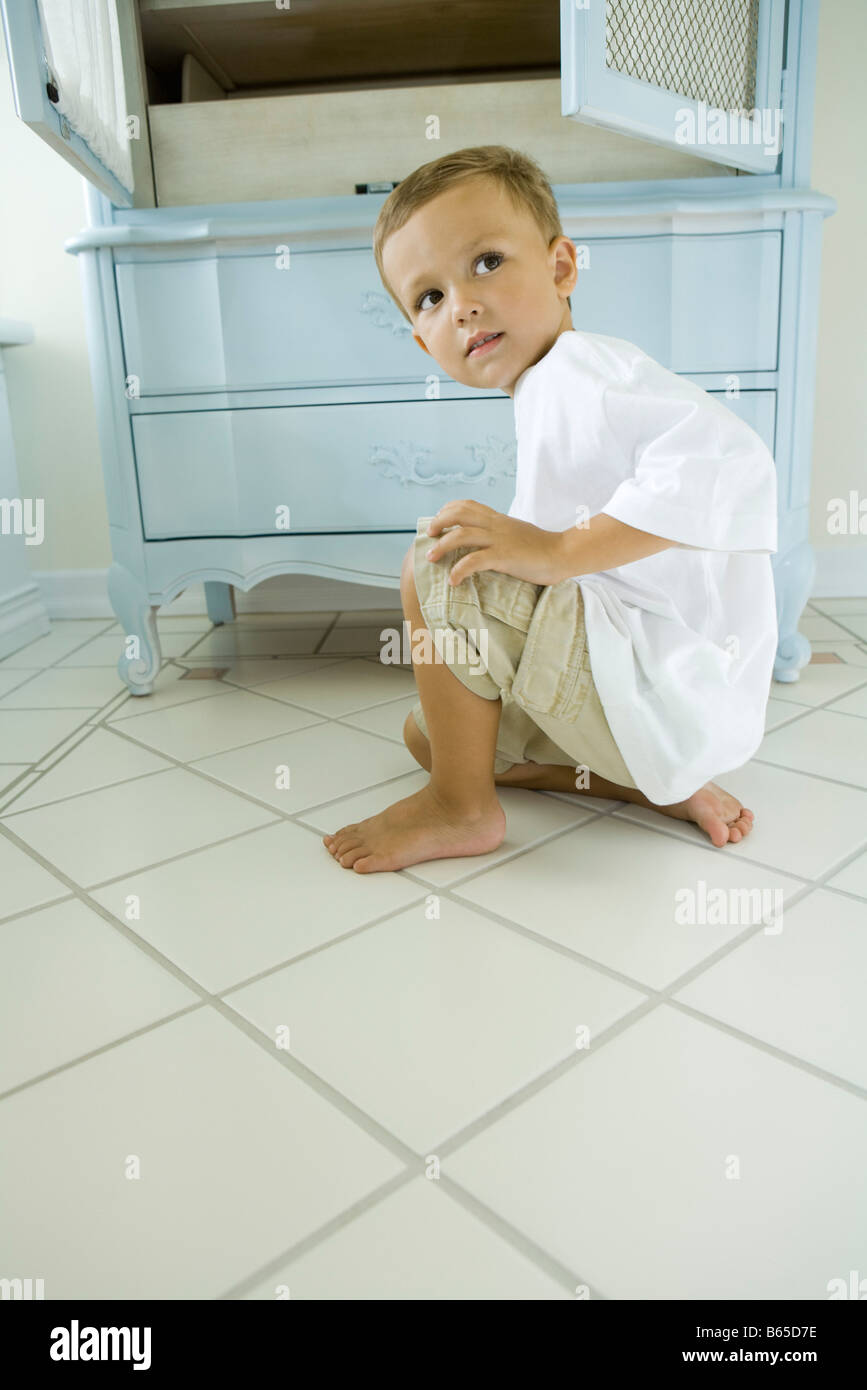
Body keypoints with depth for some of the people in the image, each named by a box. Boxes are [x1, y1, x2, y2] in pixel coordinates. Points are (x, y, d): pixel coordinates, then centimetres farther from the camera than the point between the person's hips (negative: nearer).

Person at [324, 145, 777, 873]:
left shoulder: (578, 369, -15)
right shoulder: (553, 392, 16)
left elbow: (729, 462, -32)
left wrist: (558, 551, -28)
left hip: (666, 694, -10)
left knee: (434, 563, -16)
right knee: (427, 732, 19)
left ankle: (461, 809, -3)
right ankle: (653, 781, 8)